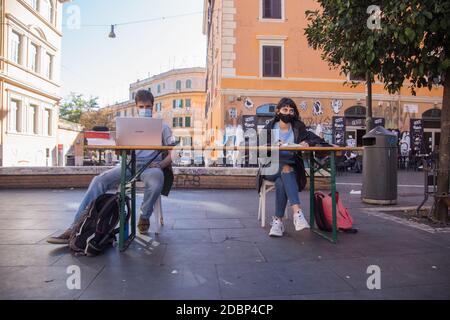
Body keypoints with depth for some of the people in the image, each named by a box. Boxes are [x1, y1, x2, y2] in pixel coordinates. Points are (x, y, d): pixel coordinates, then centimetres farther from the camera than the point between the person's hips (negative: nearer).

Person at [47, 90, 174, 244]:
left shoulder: (162, 126, 13)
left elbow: (171, 154, 6)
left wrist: (160, 164, -14)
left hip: (151, 166, -3)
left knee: (156, 179, -41)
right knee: (99, 180, -23)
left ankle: (144, 217, -16)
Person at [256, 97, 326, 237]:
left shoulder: (298, 128, 11)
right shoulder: (269, 128, 8)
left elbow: (319, 140, 4)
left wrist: (308, 143, -18)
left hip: (291, 169, 1)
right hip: (271, 167, -1)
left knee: (281, 182, -33)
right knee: (286, 168, -35)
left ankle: (278, 220, -28)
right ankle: (297, 212, -45)